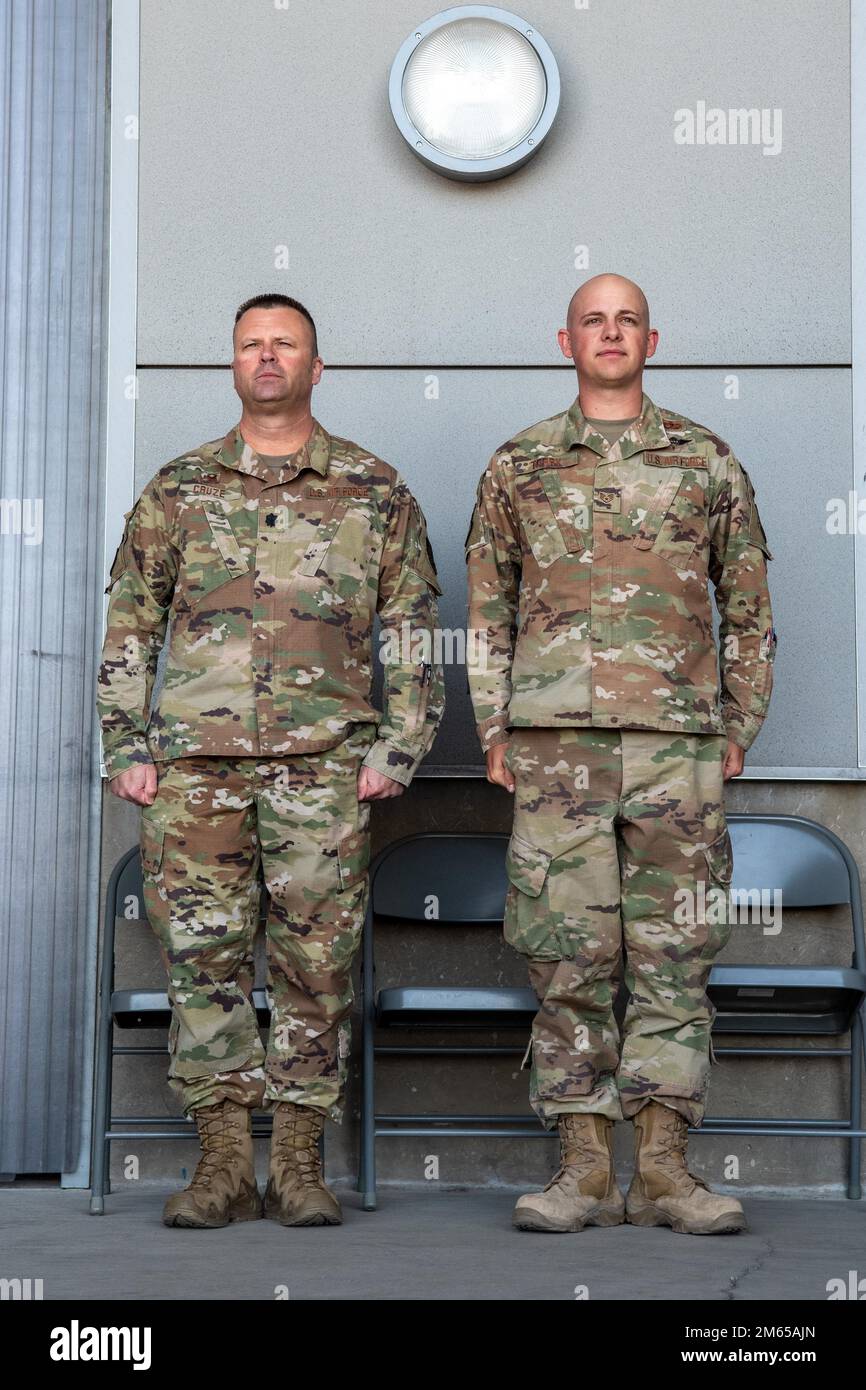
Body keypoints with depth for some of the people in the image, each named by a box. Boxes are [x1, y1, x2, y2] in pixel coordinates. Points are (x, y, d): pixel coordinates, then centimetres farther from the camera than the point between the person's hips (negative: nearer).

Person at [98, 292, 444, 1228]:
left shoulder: (374, 492, 9)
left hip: (324, 763, -1)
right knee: (202, 952, -1)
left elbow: (412, 627, 9)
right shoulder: (179, 490, 13)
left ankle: (299, 1160, 7)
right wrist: (126, 749, 4)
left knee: (316, 960, -1)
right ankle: (223, 1159, 6)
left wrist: (398, 748, 0)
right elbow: (128, 626, 13)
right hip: (194, 760, 1)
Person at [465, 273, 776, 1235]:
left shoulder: (707, 462, 11)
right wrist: (494, 732, 5)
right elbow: (488, 610, 13)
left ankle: (663, 1168, 3)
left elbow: (747, 607, 15)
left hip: (677, 741, 0)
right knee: (568, 954, -1)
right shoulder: (518, 467, 11)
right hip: (555, 738, 0)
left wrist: (740, 728, 8)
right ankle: (584, 1168, 4)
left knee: (673, 954, -1)